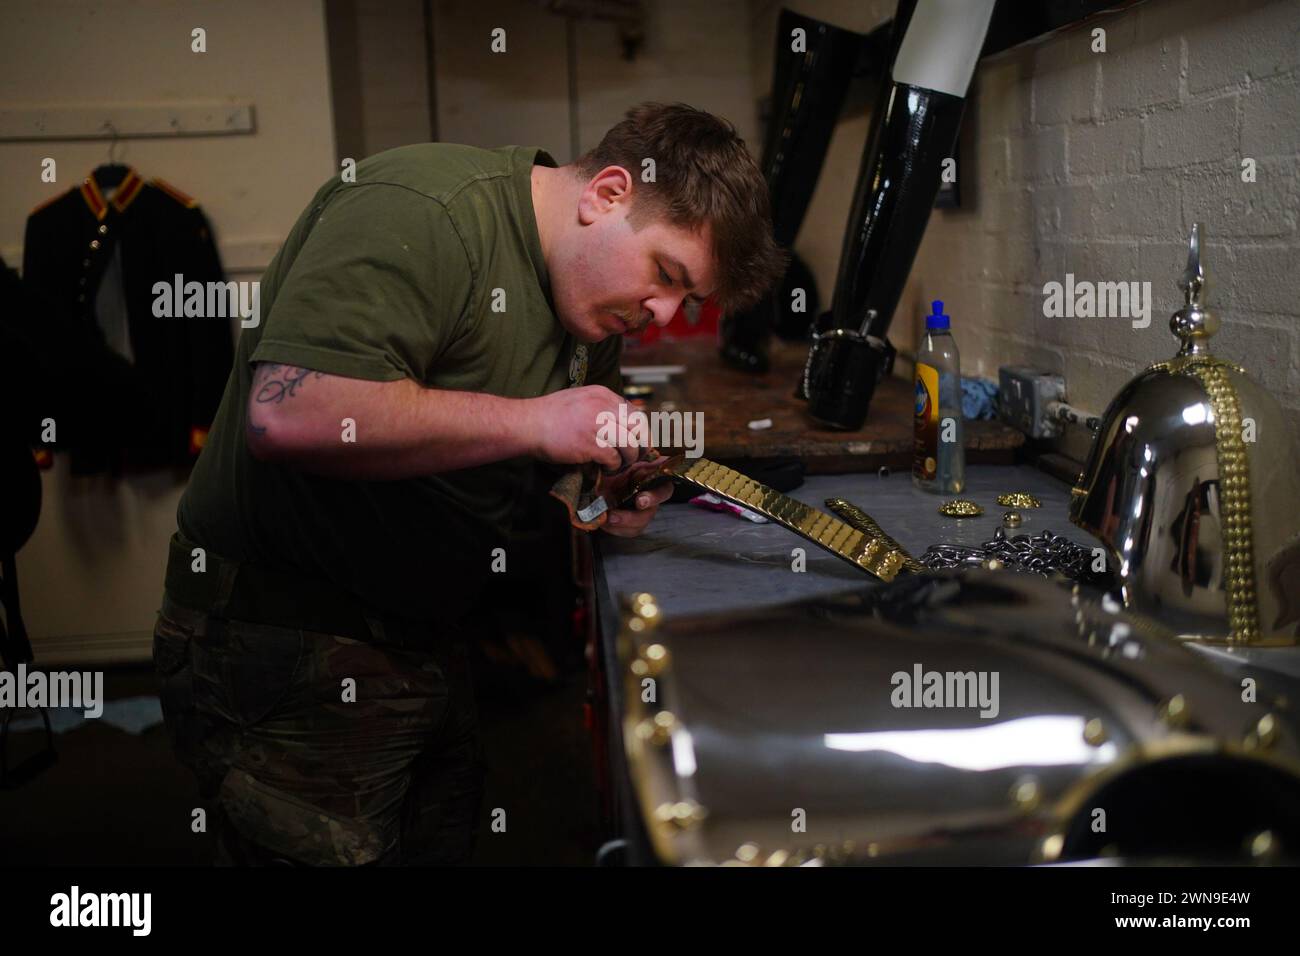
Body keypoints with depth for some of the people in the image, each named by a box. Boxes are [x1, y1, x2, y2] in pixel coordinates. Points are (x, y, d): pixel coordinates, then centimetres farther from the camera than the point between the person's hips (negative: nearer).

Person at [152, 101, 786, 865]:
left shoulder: (591, 314, 9)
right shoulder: (422, 210, -20)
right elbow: (289, 412, -33)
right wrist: (531, 422, -25)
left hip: (428, 645, 9)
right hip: (286, 650, -9)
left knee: (450, 840, 18)